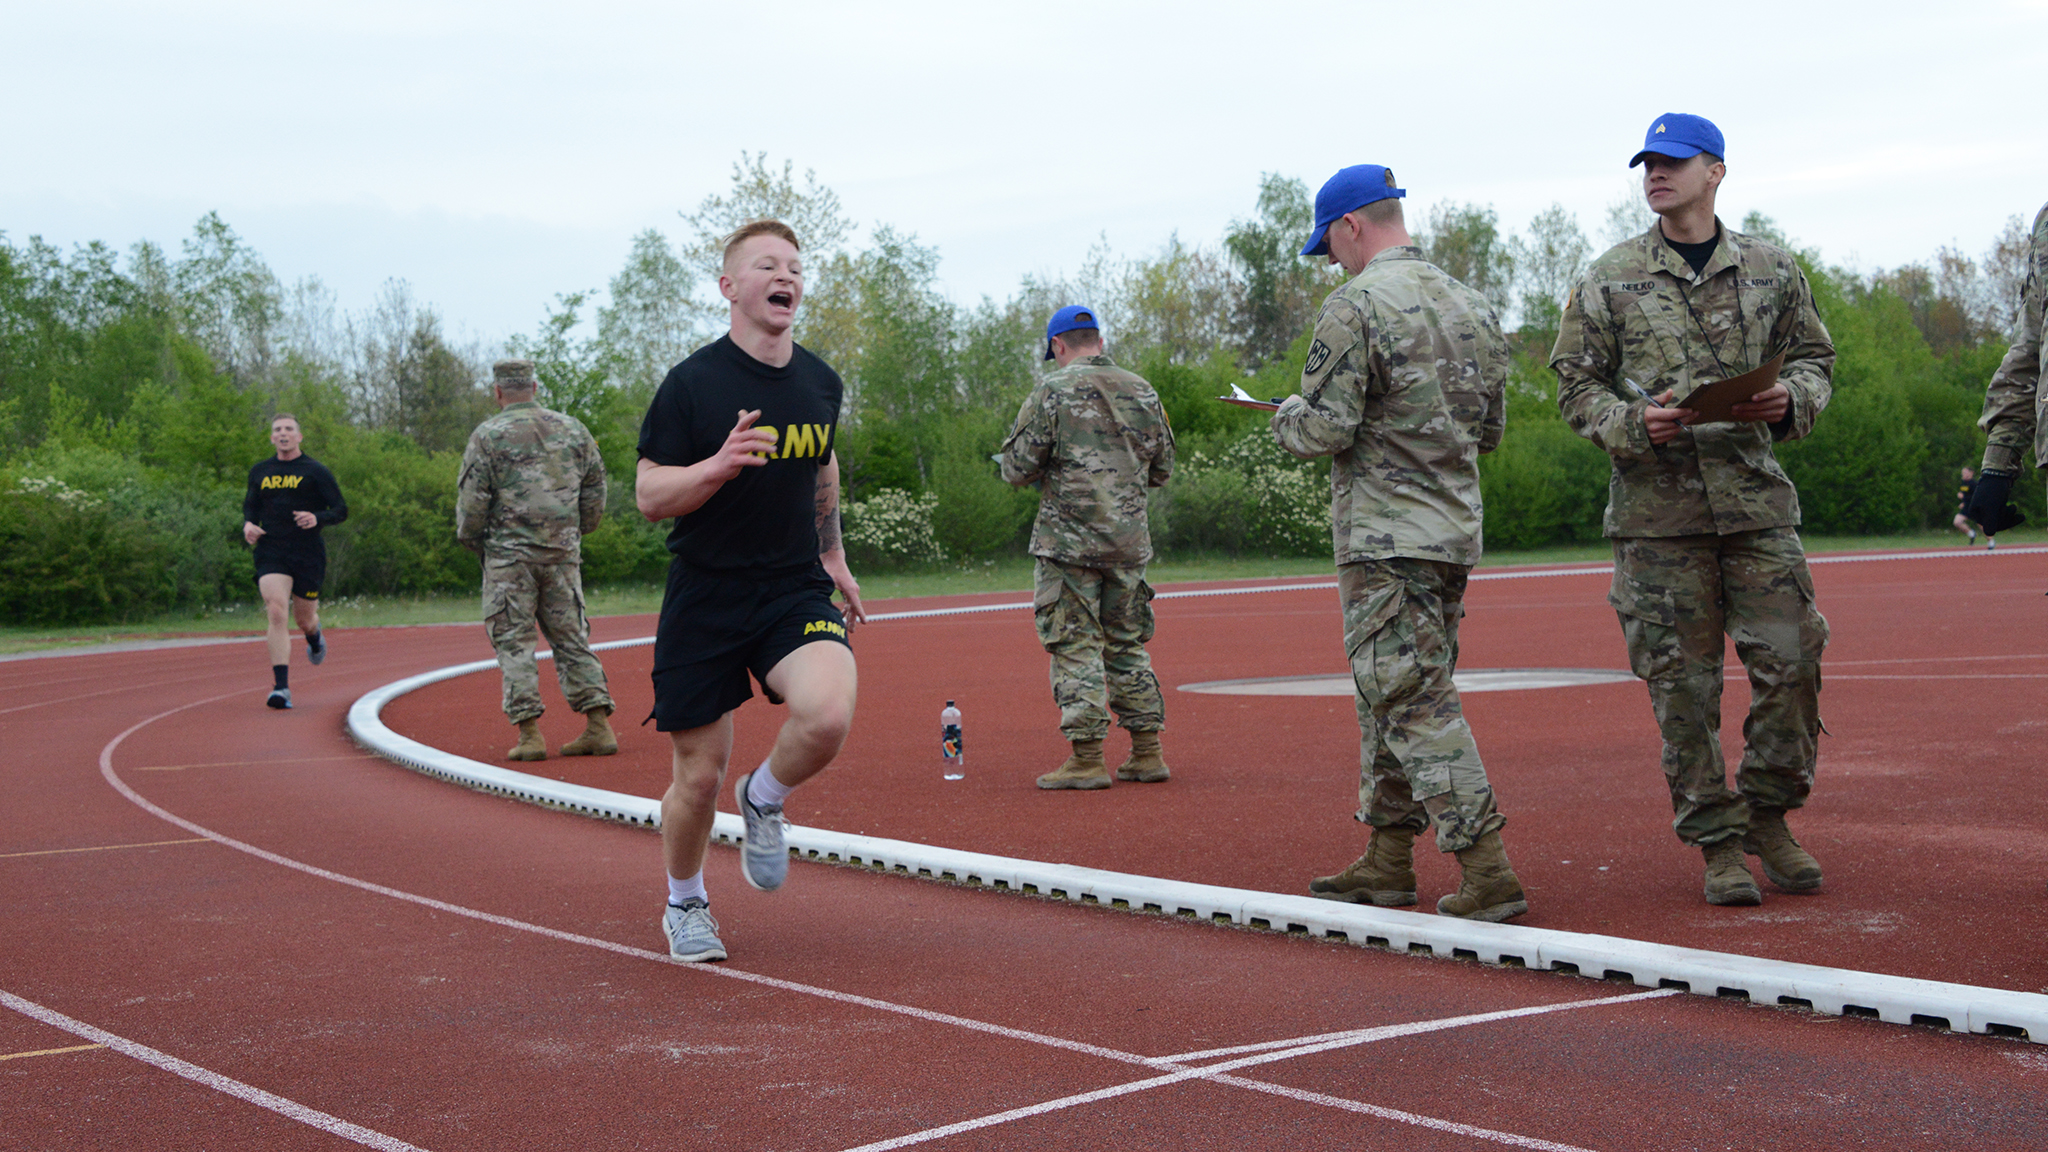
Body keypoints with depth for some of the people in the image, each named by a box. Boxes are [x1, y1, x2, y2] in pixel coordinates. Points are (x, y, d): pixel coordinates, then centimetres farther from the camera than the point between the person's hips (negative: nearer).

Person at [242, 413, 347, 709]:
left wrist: (317, 518, -20)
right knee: (276, 613, -18)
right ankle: (281, 687, -22)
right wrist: (248, 525, 1)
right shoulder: (260, 472, 11)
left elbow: (341, 510, 0)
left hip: (308, 554, -1)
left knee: (303, 619, 9)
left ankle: (315, 635, 51)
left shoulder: (315, 472, 0)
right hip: (271, 553, 1)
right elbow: (249, 506, 24)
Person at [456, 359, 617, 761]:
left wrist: (471, 540, 10)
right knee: (572, 638, 9)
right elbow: (595, 490, 13)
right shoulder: (572, 430, 9)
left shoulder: (488, 436, -4)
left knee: (513, 642, 1)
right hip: (564, 551, 4)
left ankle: (530, 733, -6)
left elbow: (471, 501, -6)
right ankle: (598, 725, 2)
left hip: (509, 553, -4)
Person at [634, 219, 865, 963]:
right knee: (698, 775, 2)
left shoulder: (820, 383, 5)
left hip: (794, 590, 3)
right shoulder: (692, 383, -10)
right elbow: (649, 497, -10)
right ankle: (685, 905, 31)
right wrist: (722, 463, -26)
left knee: (827, 716, -26)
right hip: (704, 600, -3)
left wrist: (832, 555, 27)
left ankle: (764, 801, 8)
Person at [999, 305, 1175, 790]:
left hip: (1069, 541, -5)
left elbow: (1017, 468, -8)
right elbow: (1162, 469, 16)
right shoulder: (1141, 391, 8)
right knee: (1127, 644, 14)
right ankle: (1147, 754, 14)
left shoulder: (1052, 391, -7)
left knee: (1076, 646, -2)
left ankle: (1087, 759, -5)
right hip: (1129, 541, 5)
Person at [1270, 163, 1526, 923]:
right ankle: (1387, 861, 23)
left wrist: (1285, 420, 4)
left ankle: (1486, 872, -13)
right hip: (1456, 528, 8)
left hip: (1386, 536, -8)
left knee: (1416, 703, -7)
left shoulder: (1355, 307, -13)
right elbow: (1490, 428, 17)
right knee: (1394, 695, 17)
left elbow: (1325, 429, -17)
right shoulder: (1471, 306, 11)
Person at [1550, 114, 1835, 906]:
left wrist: (1789, 400, -7)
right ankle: (1717, 841, 11)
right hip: (1655, 509, -1)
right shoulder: (1608, 281, 4)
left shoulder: (1772, 271, 9)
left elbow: (1813, 358, 15)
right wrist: (1633, 423, -14)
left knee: (1790, 661, -2)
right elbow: (1576, 386, 5)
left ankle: (1768, 815, 19)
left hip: (1756, 497, 1)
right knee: (1683, 684, 0)